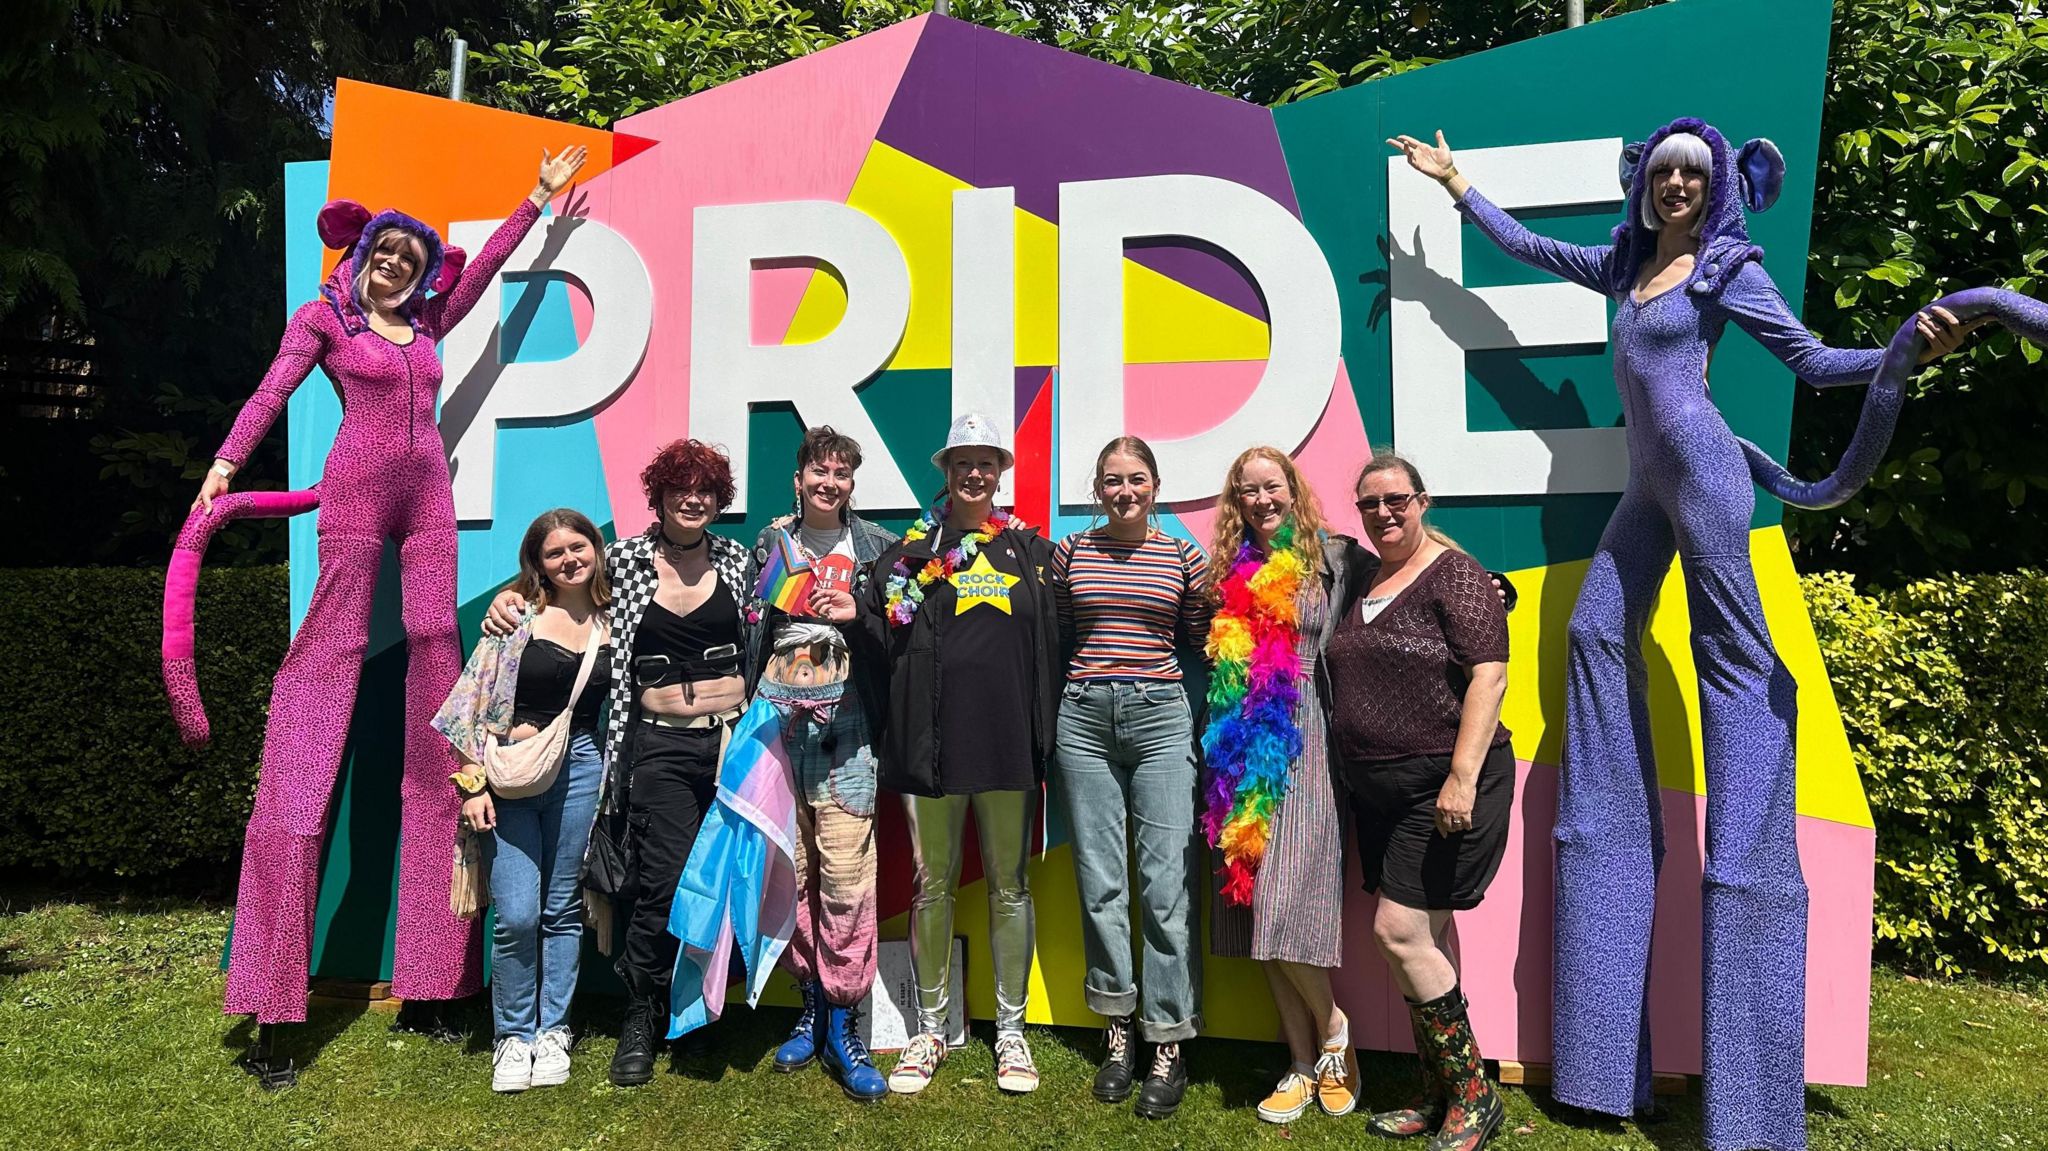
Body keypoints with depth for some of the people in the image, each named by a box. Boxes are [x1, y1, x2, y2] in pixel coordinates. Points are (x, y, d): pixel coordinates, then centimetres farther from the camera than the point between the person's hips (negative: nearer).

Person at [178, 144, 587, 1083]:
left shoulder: (426, 324, 21)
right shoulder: (322, 318, 9)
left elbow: (484, 265, 28)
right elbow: (273, 390, -4)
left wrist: (541, 199, 32)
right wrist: (227, 460, -18)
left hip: (429, 499, 5)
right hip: (357, 494, -5)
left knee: (434, 654, -2)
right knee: (333, 654, -9)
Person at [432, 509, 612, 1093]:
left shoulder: (611, 622, 7)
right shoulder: (518, 614, -3)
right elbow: (476, 699, -5)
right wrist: (473, 782, -9)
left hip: (579, 770, 2)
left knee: (563, 909, 9)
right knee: (517, 915, -5)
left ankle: (552, 1029, 23)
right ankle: (513, 1034, 15)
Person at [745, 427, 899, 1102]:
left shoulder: (876, 549, 7)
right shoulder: (770, 545, 14)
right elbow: (745, 633, 15)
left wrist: (857, 614, -11)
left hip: (843, 730, -2)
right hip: (775, 727, 3)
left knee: (845, 876, -8)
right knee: (788, 872, 5)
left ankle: (842, 1026, 3)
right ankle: (810, 1004, 21)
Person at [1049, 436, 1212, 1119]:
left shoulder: (1184, 557, 6)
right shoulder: (1070, 553, 9)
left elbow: (1203, 645, 9)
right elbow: (1053, 640, 13)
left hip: (1161, 719, -1)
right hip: (1084, 720, 2)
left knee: (1167, 880, -3)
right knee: (1099, 880, 7)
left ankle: (1168, 1047, 8)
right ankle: (1118, 1029, 23)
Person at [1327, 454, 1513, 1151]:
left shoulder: (1455, 575, -8)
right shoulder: (1360, 580, 13)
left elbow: (1489, 675, -17)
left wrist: (1463, 778, -23)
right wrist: (1348, 775, 13)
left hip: (1443, 787, -7)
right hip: (1377, 791, 7)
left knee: (1397, 930, -9)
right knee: (1422, 941, 12)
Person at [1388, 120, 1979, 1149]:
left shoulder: (1730, 269, 2)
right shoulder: (1623, 265, 19)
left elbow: (1813, 361, -2)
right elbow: (1527, 247, 31)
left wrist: (1910, 353, -19)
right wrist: (1457, 186, 37)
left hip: (1702, 470, -7)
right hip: (1648, 485, 7)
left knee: (1734, 659, -10)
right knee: (1597, 632, 3)